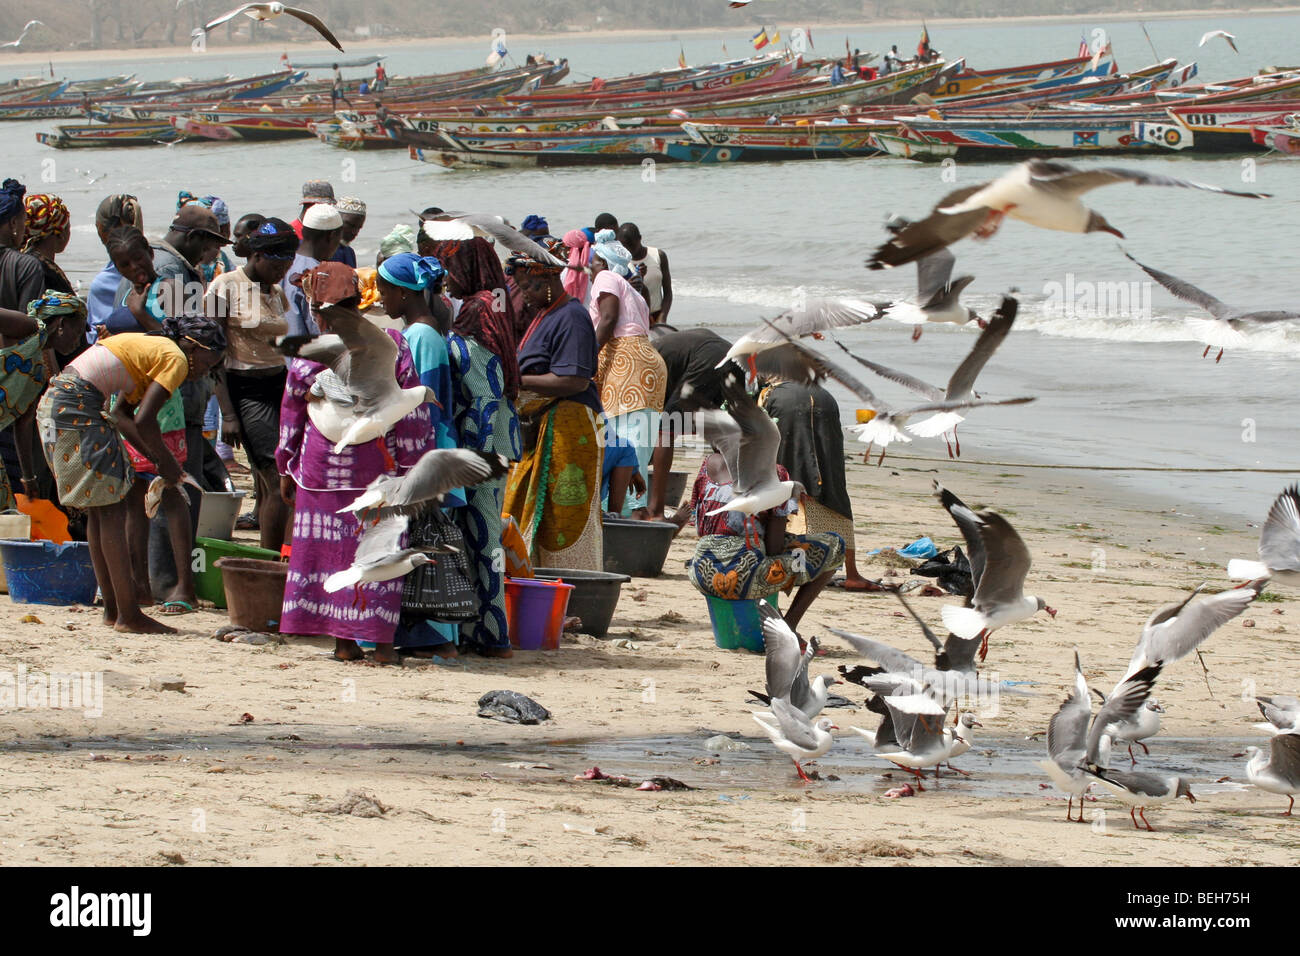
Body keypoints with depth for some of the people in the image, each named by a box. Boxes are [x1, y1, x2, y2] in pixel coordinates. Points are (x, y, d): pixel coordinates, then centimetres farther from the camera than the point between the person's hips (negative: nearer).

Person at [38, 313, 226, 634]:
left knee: (99, 509, 14)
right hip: (77, 406, -10)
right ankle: (128, 614, -8)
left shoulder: (151, 348, 23)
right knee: (112, 508, -7)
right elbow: (144, 421, -16)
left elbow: (122, 415, 18)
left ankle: (113, 609, 18)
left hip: (54, 402, 10)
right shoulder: (175, 359, -6)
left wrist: (157, 460, 12)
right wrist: (168, 463, -1)